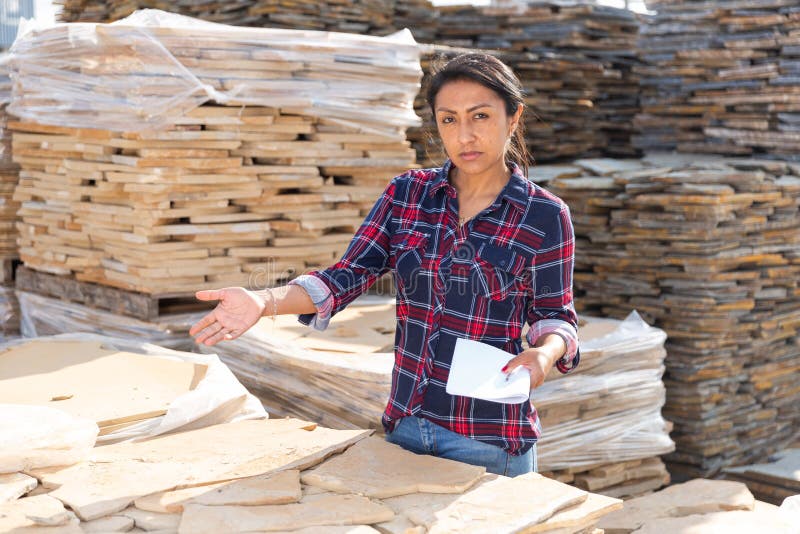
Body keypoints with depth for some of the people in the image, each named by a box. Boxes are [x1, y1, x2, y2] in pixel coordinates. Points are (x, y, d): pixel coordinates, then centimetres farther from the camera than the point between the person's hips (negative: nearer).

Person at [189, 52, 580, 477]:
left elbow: (555, 314, 1)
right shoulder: (406, 194, 2)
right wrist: (264, 302, -20)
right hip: (404, 426, 4)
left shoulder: (544, 216, -7)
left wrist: (545, 353, -22)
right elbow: (348, 275, -5)